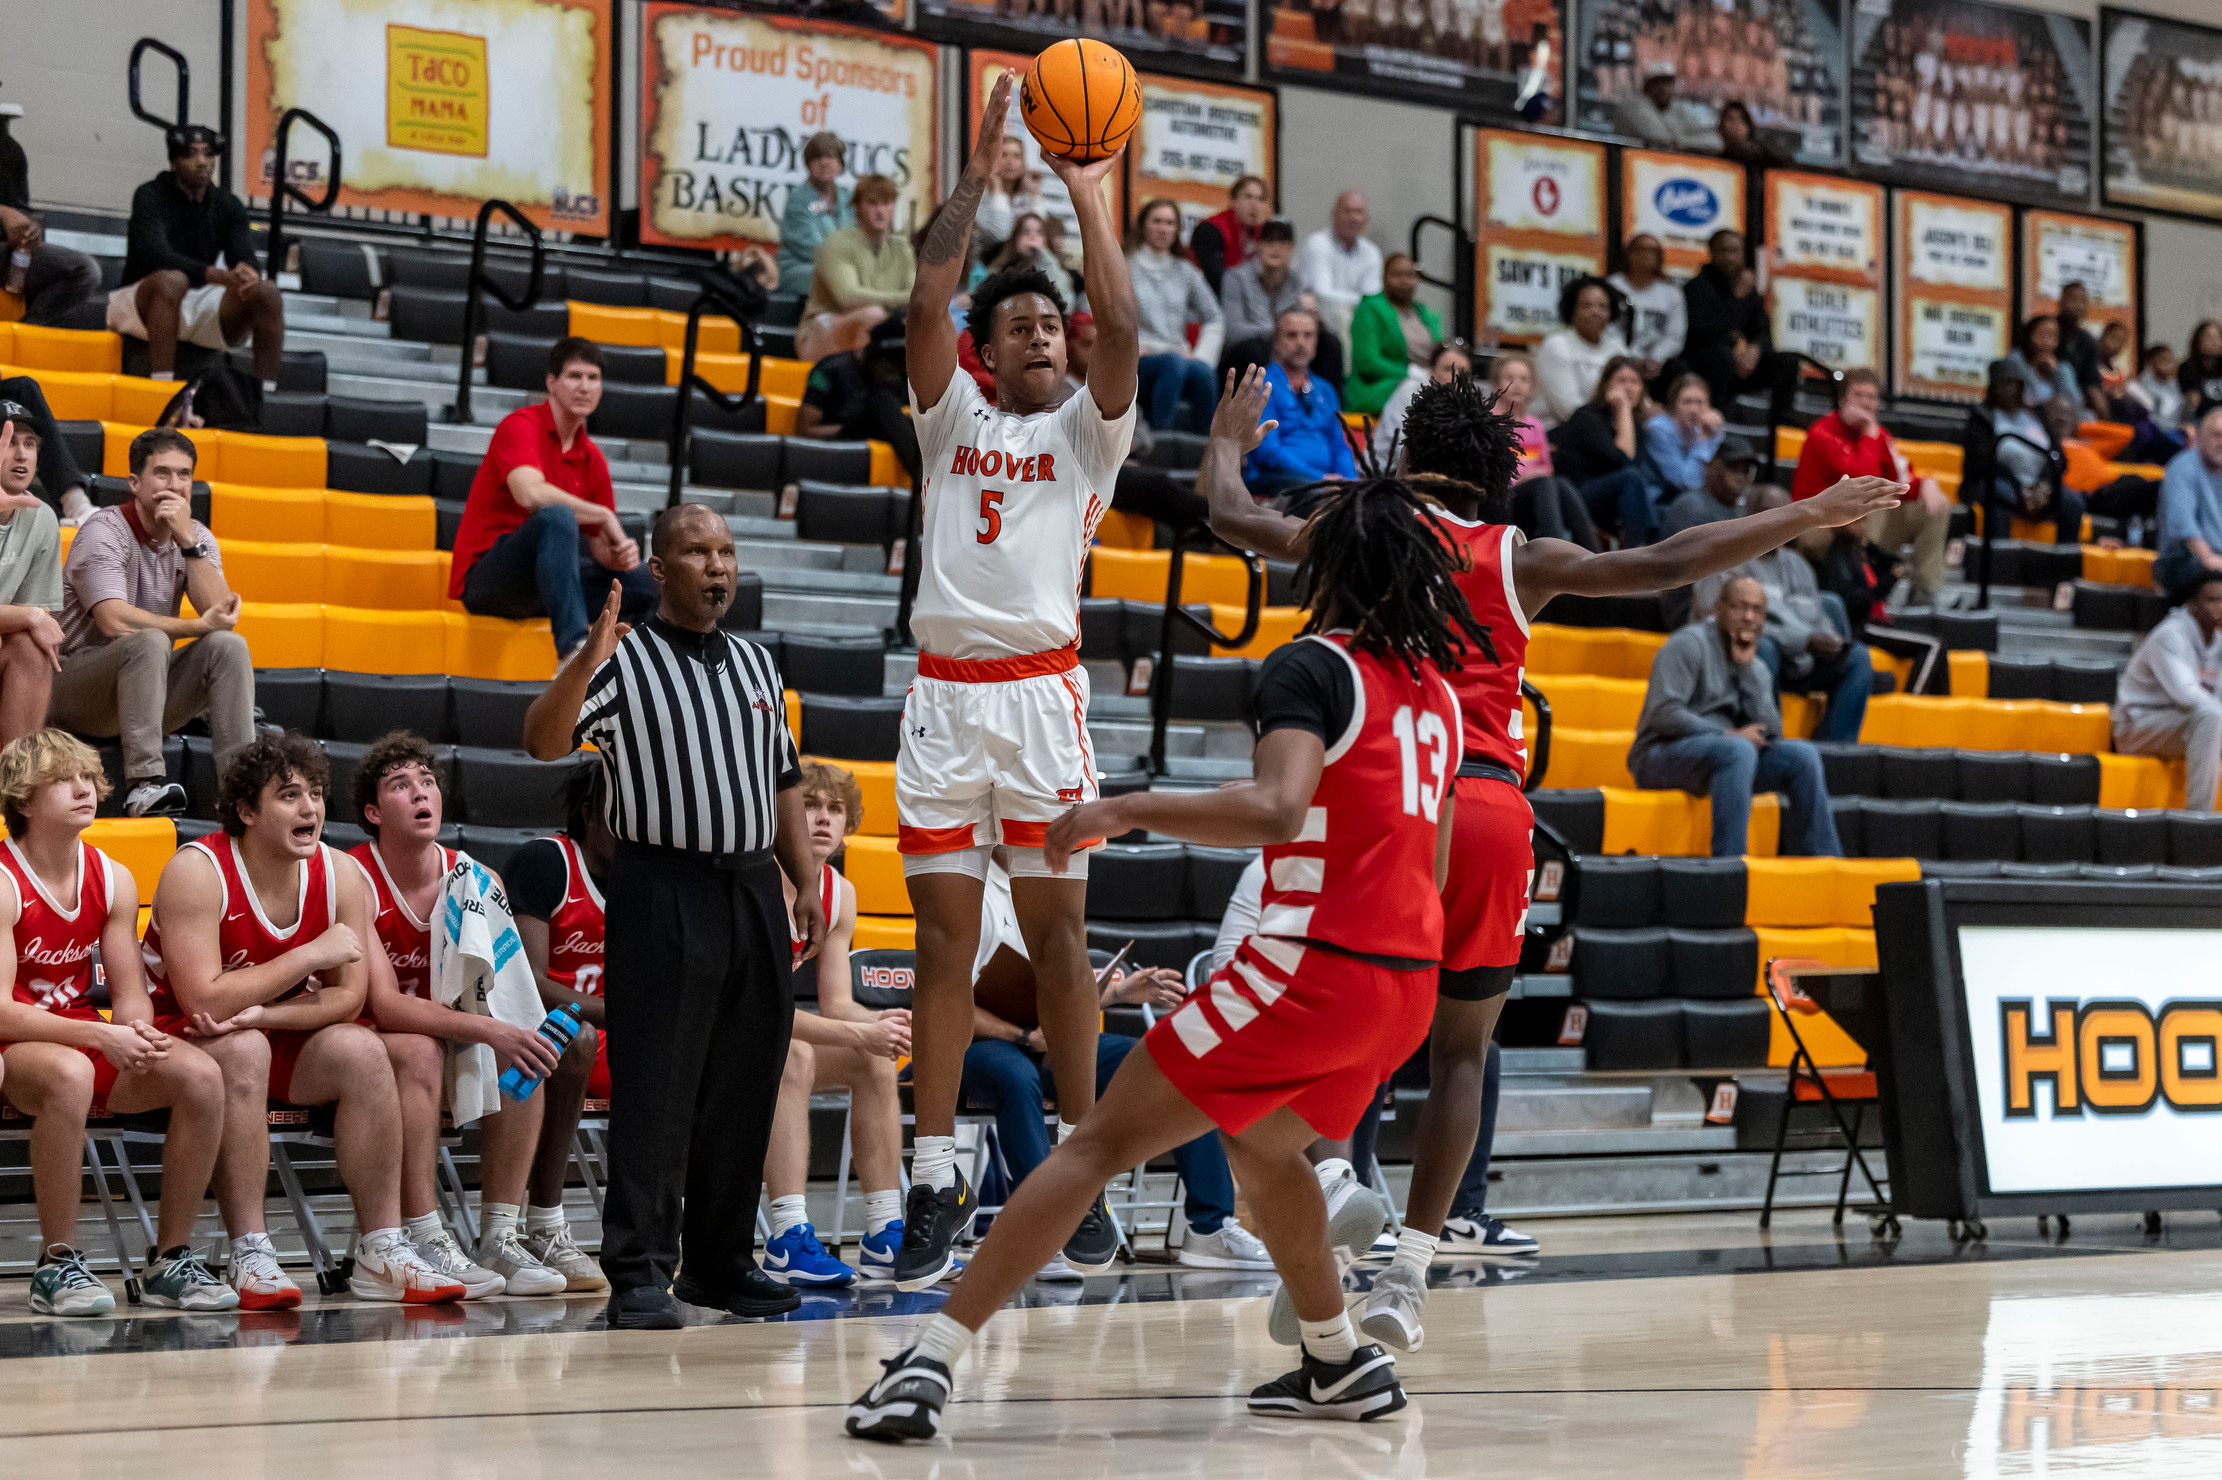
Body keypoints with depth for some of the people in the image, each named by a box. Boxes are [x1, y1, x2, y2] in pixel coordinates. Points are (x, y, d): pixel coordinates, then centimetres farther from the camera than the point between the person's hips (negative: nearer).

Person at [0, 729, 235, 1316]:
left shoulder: (112, 880, 5)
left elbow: (131, 993, 6)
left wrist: (138, 1031, -19)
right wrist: (101, 1035, -29)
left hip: (86, 1038, 6)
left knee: (200, 1074, -19)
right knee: (69, 1074, -40)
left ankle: (172, 1260, -8)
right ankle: (56, 1266, -27)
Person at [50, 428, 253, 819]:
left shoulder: (196, 538, 7)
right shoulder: (104, 531, -13)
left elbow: (222, 616, -10)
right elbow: (115, 620, -27)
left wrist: (187, 540, -17)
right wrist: (197, 627, -19)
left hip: (146, 690, 6)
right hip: (74, 693, -6)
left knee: (228, 645, -16)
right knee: (149, 642, -34)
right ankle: (144, 782, -41)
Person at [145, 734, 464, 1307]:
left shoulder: (341, 876, -4)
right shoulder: (196, 871, -20)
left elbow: (348, 998, -8)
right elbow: (203, 1001, -28)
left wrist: (259, 1012, -26)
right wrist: (312, 954, -24)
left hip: (277, 1042, 5)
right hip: (182, 1042, -5)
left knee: (361, 1049, -21)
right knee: (244, 1050, -35)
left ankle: (382, 1253, -19)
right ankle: (250, 1257, -34)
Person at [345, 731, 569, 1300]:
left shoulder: (474, 880, 1)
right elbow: (384, 1004, -26)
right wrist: (490, 1030, -36)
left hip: (443, 1038, 6)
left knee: (523, 1054, -19)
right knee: (419, 1051, -35)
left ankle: (499, 1239, -19)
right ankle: (424, 1242, -36)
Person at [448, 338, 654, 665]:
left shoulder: (592, 459, 13)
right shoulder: (521, 425, -9)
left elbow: (598, 546, 15)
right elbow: (531, 494, -28)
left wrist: (618, 556, -10)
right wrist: (605, 515, -19)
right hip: (483, 582, -7)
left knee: (641, 581, -3)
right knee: (557, 517, -35)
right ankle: (573, 648, -48)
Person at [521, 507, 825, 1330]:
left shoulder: (756, 664, 18)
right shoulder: (623, 660, -2)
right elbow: (544, 743, -16)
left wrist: (804, 884, 14)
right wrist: (587, 661, -30)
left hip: (753, 892, 6)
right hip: (664, 891, -6)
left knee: (744, 1089, 9)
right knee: (655, 1090, -7)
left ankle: (721, 1262, 19)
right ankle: (639, 1275, -5)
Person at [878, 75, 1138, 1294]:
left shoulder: (1085, 428, 10)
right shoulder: (953, 417, 14)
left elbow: (1121, 329, -7)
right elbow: (926, 302, 0)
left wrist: (1087, 193, -2)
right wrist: (978, 172, 1)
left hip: (1043, 693, -1)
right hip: (944, 692, 1)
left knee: (1057, 936, 0)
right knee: (943, 940, 2)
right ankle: (935, 1185, 4)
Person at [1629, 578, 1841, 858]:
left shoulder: (1756, 669, 17)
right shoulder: (1690, 644, -5)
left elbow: (1770, 731, 1)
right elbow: (1663, 714, -17)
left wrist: (1746, 666, -3)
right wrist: (1728, 734, -18)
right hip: (1660, 756, -7)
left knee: (1802, 755, -10)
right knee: (1738, 749, -36)